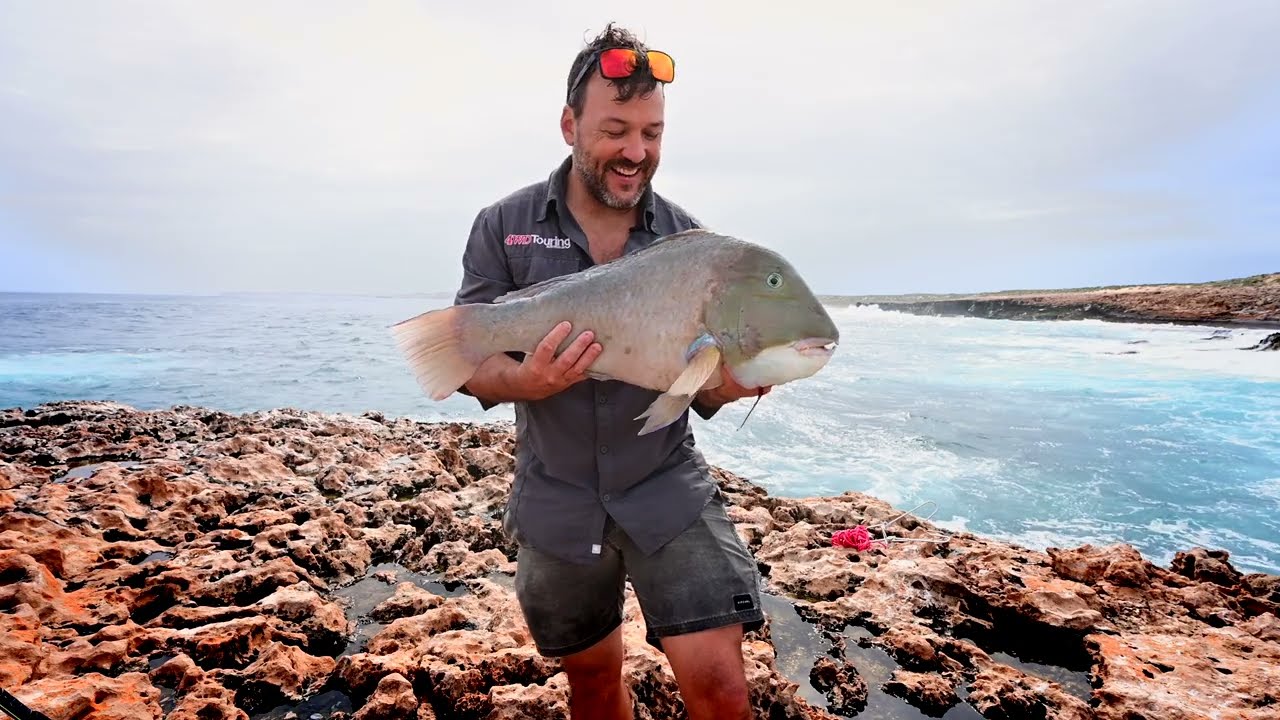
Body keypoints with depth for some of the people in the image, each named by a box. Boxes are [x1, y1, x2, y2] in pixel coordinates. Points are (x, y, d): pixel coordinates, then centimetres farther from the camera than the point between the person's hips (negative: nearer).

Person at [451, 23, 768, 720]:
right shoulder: (504, 227, -4)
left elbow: (698, 385, 1)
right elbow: (471, 363, -4)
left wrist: (729, 381, -23)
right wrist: (528, 381, -26)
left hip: (668, 490, 0)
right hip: (557, 500, 1)